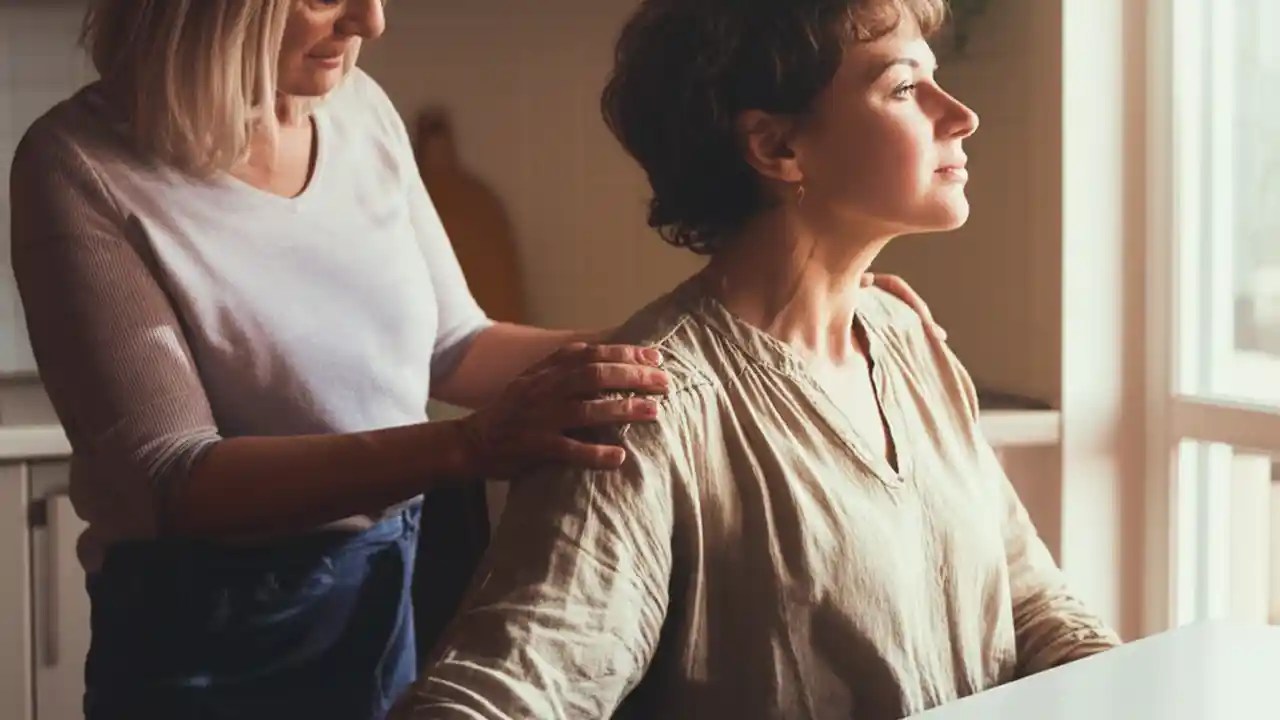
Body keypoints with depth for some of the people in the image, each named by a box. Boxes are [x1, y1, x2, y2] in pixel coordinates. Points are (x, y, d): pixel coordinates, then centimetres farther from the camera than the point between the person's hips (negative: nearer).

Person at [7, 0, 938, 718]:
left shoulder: (362, 110, -3)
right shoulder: (84, 167, -18)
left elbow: (451, 344, 9)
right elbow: (165, 477, -25)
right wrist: (467, 445, -38)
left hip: (404, 594, 5)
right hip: (214, 639, -4)